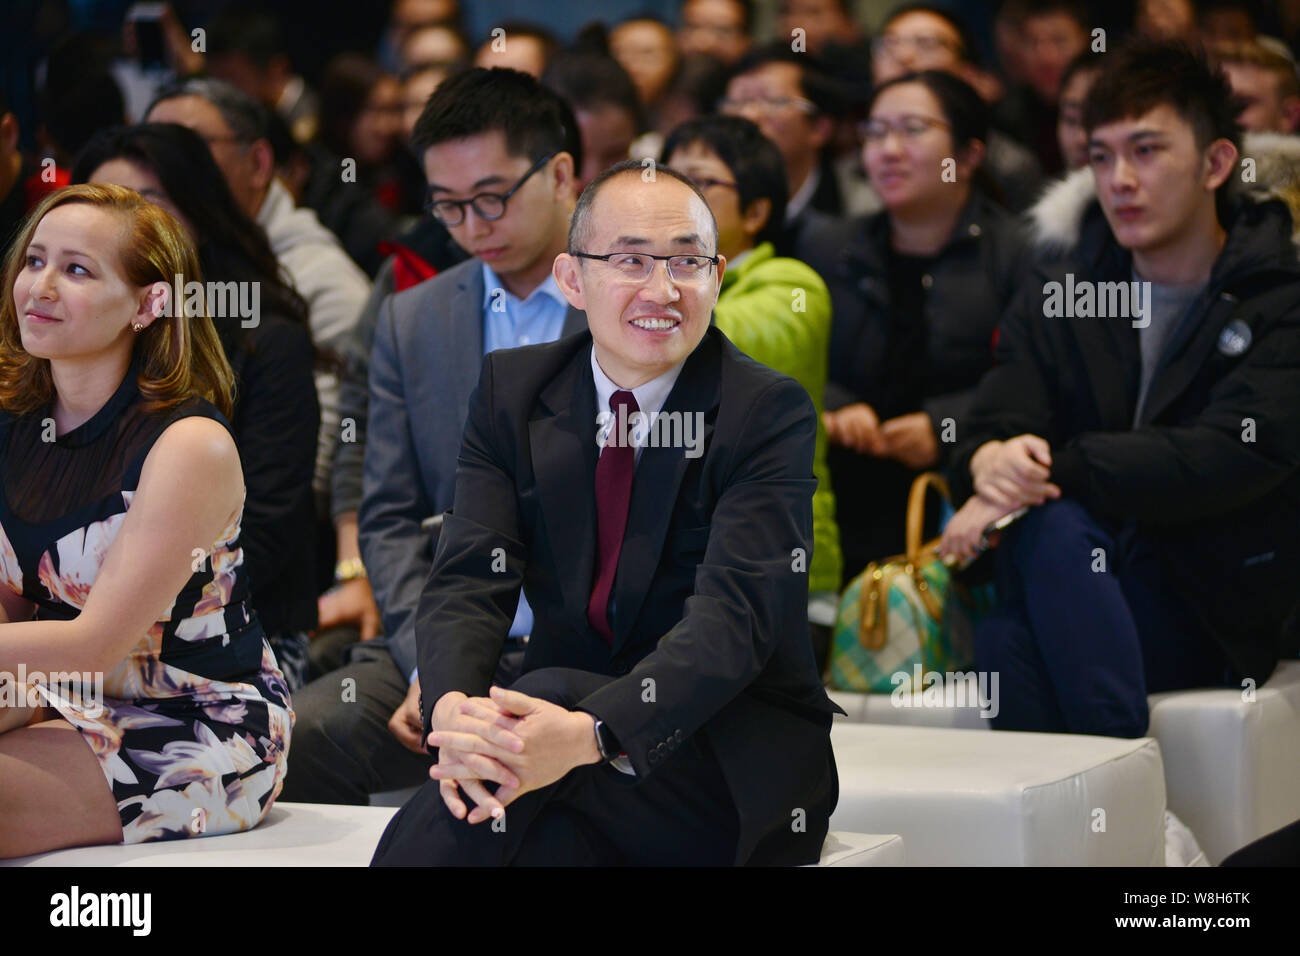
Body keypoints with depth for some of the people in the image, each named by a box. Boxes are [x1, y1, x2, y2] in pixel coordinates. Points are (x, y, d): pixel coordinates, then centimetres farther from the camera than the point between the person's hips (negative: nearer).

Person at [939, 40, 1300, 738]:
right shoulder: (1055, 293, 12)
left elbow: (1232, 458, -19)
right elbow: (989, 429, 0)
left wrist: (1048, 470, -23)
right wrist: (990, 463, -26)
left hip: (1216, 618, -3)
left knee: (1051, 523, -32)